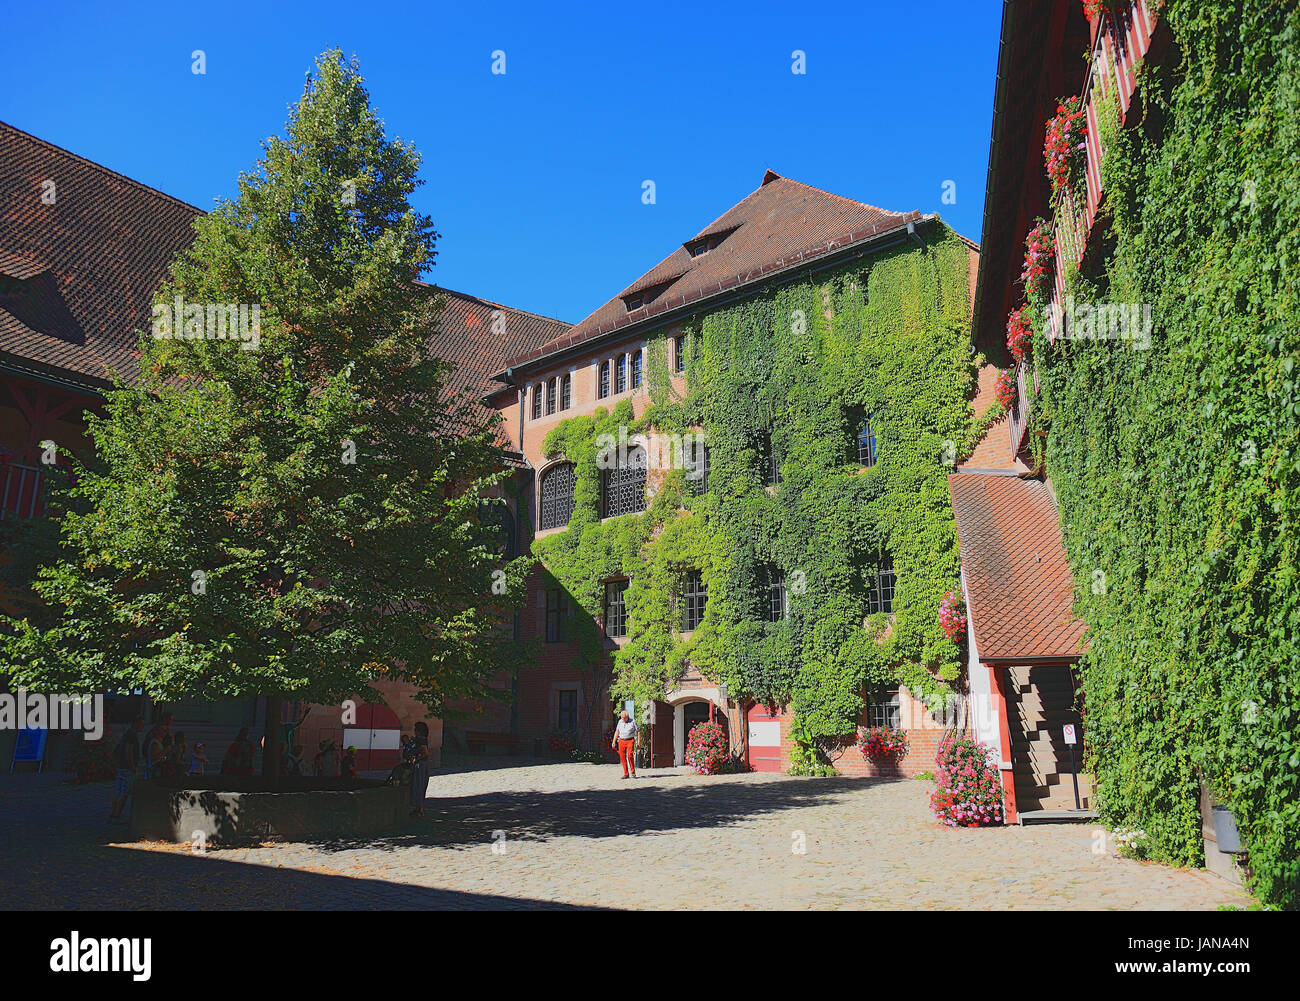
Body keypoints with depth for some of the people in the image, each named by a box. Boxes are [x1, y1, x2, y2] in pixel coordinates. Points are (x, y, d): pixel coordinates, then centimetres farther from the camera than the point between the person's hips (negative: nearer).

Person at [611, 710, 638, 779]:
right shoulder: (620, 722, 10)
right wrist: (614, 741, 13)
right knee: (622, 757, -1)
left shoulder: (633, 721, -2)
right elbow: (617, 732, 18)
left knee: (630, 755, -19)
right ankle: (626, 774, 6)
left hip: (630, 741, -4)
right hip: (621, 741, 4)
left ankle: (633, 772, -3)